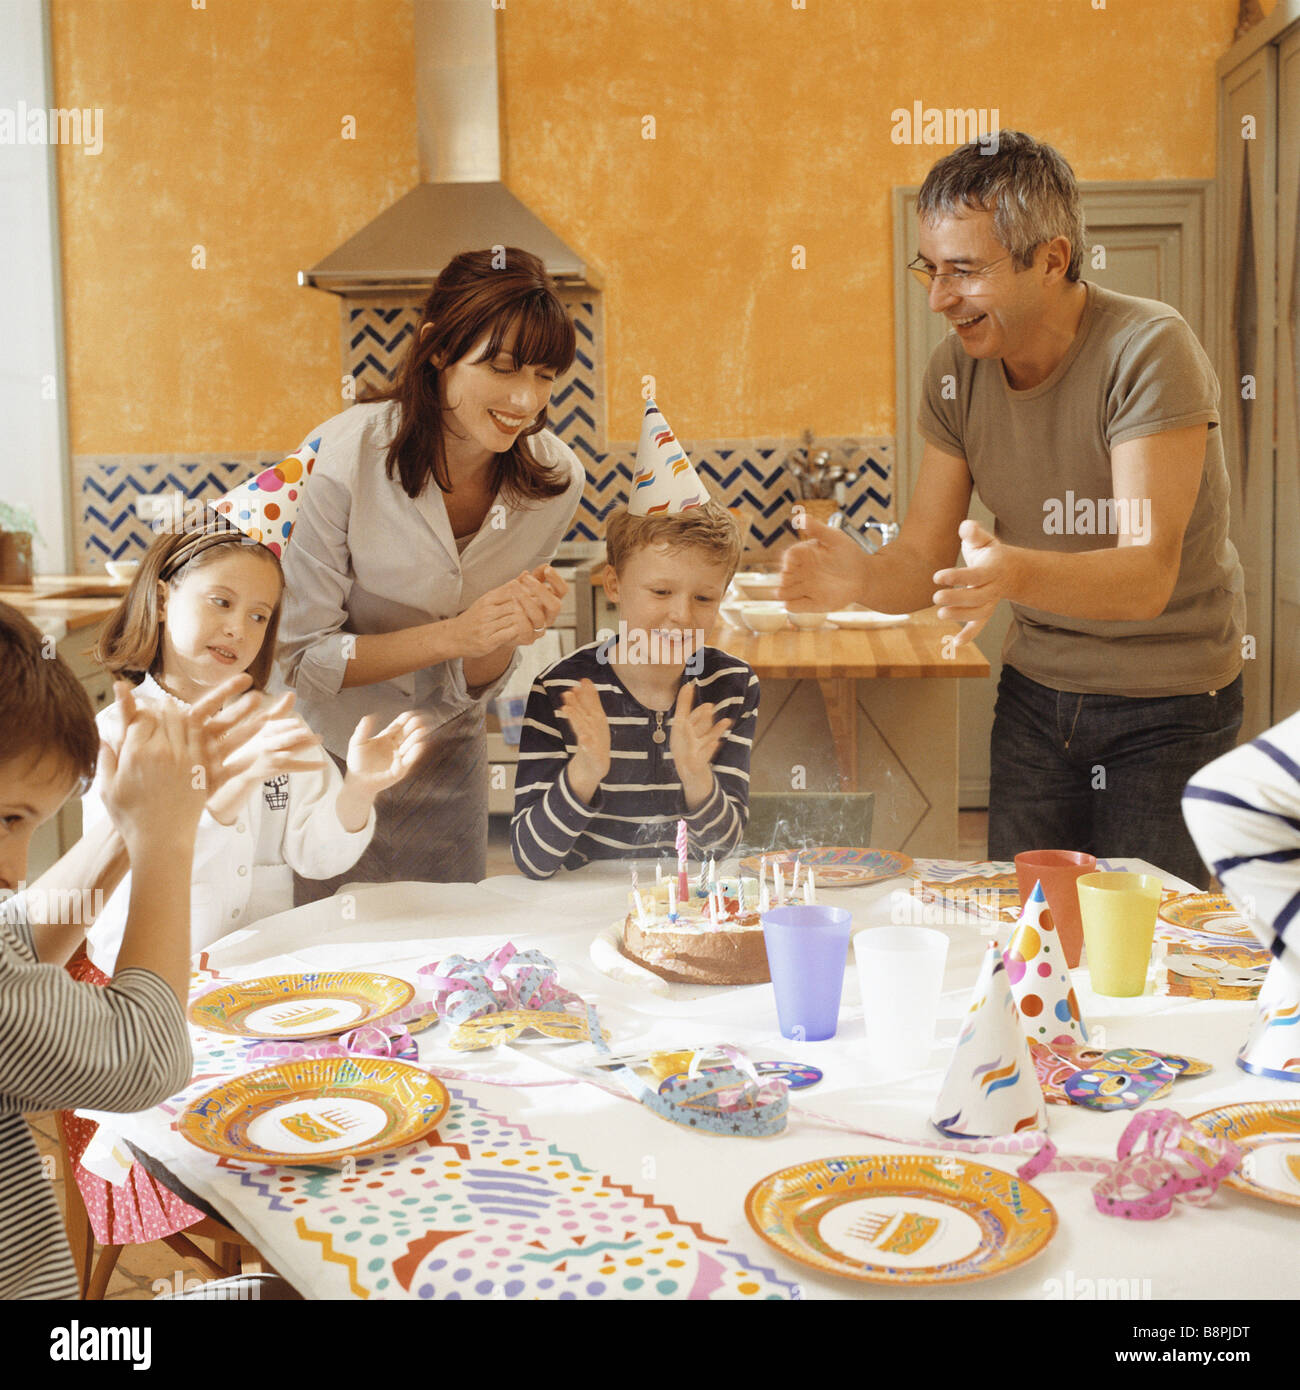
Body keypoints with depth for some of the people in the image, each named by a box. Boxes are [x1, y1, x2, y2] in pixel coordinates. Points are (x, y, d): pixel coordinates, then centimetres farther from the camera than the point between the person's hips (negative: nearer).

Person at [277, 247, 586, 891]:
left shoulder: (554, 480, -13)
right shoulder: (344, 456, -25)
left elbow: (469, 684, -6)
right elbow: (301, 658, -20)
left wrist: (512, 631, -28)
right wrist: (451, 634, -31)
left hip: (444, 759, 4)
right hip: (327, 758, -3)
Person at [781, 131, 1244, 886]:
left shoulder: (1150, 351, -21)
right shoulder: (957, 369, -4)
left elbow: (1148, 575, -29)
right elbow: (925, 558, -4)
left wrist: (1018, 572, -48)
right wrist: (862, 577, -27)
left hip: (1168, 706, -4)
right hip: (1035, 689, 5)